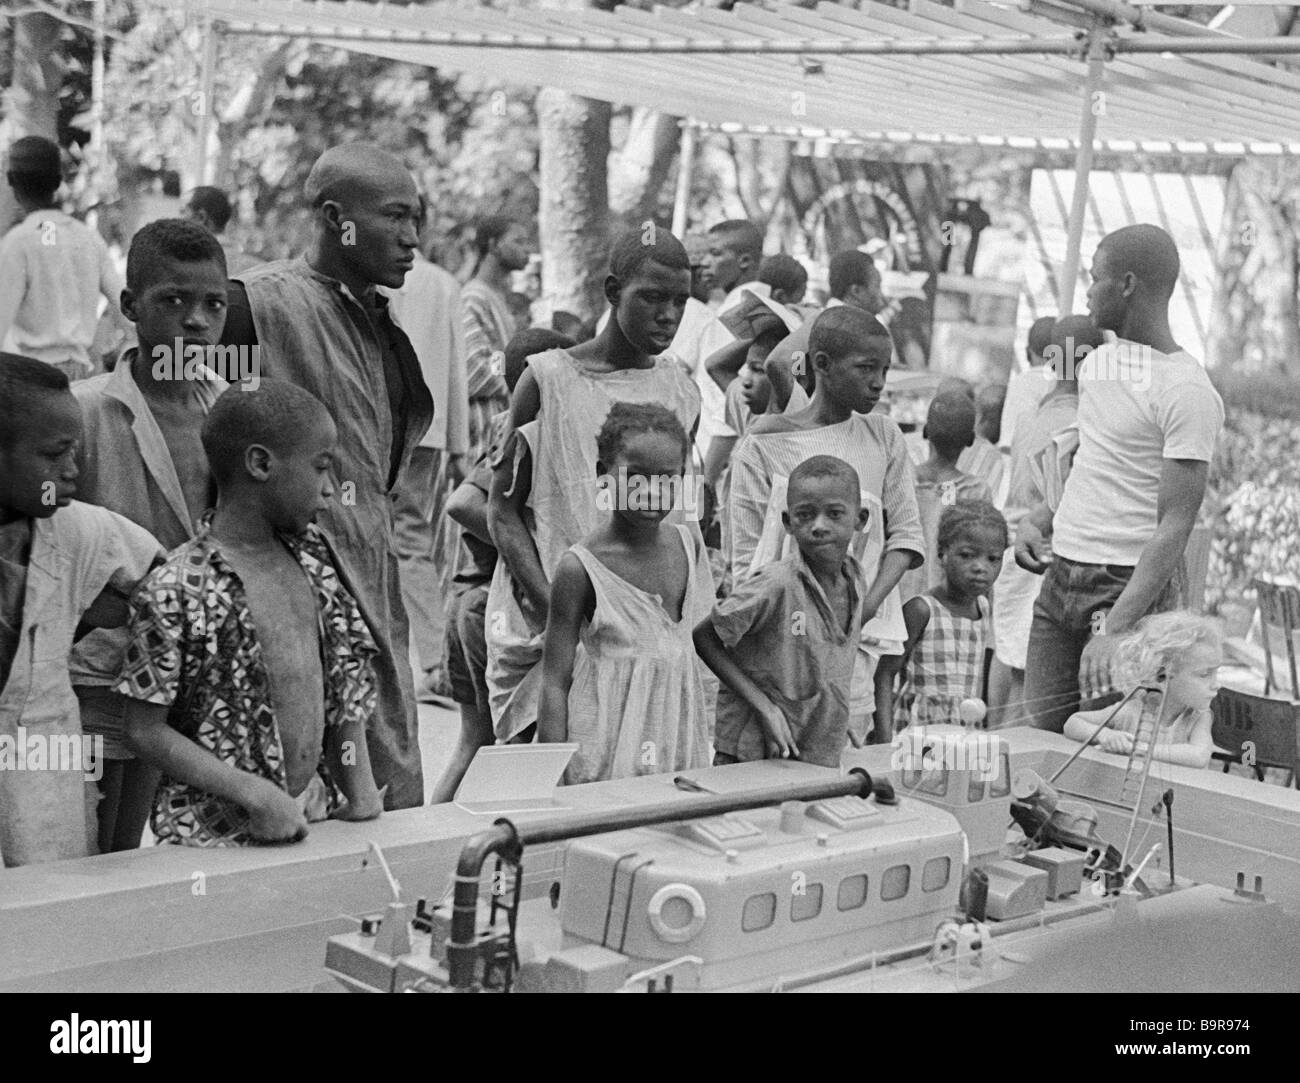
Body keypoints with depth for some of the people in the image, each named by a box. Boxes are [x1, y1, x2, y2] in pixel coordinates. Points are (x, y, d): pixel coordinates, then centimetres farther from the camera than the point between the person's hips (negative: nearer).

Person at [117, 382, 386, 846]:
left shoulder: (313, 558, 6)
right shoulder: (174, 592, -14)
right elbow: (146, 730, -11)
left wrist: (360, 789, 6)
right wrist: (255, 794, -16)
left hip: (316, 817, 6)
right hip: (214, 835, -6)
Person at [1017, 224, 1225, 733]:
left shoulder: (1186, 392, -15)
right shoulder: (1098, 361, 12)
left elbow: (1174, 527, -20)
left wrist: (1114, 630, -28)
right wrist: (1038, 519, 7)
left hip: (1131, 585, -8)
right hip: (1059, 577, 8)